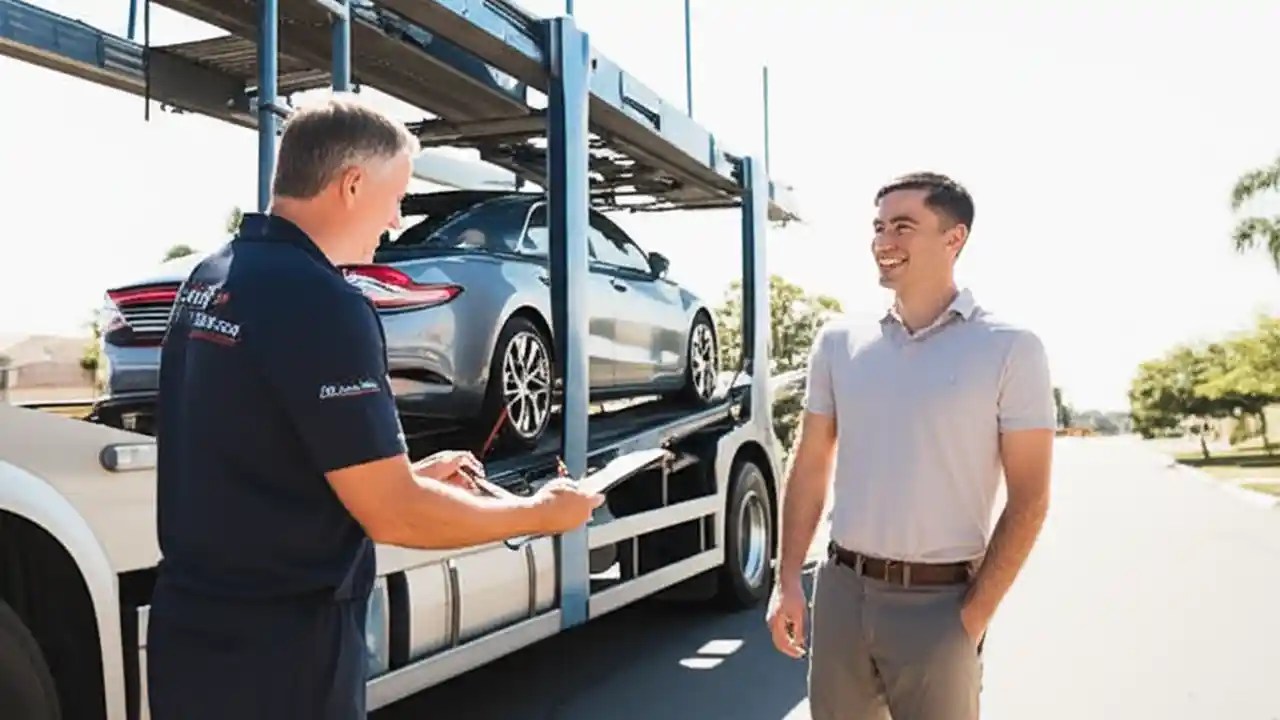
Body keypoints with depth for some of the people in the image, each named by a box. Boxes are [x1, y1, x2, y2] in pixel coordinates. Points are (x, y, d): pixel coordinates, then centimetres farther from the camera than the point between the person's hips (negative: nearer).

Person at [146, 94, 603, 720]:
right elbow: (394, 516, -21)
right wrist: (537, 513, -7)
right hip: (277, 650, -8)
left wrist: (406, 474, 17)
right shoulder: (319, 301, -22)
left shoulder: (209, 280, 6)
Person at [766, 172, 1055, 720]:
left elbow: (1028, 500, -6)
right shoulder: (839, 341, 5)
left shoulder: (1009, 348, -6)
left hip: (938, 601, -3)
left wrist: (975, 617, -10)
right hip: (841, 590, 4)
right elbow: (810, 467, 9)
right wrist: (787, 581, 4)